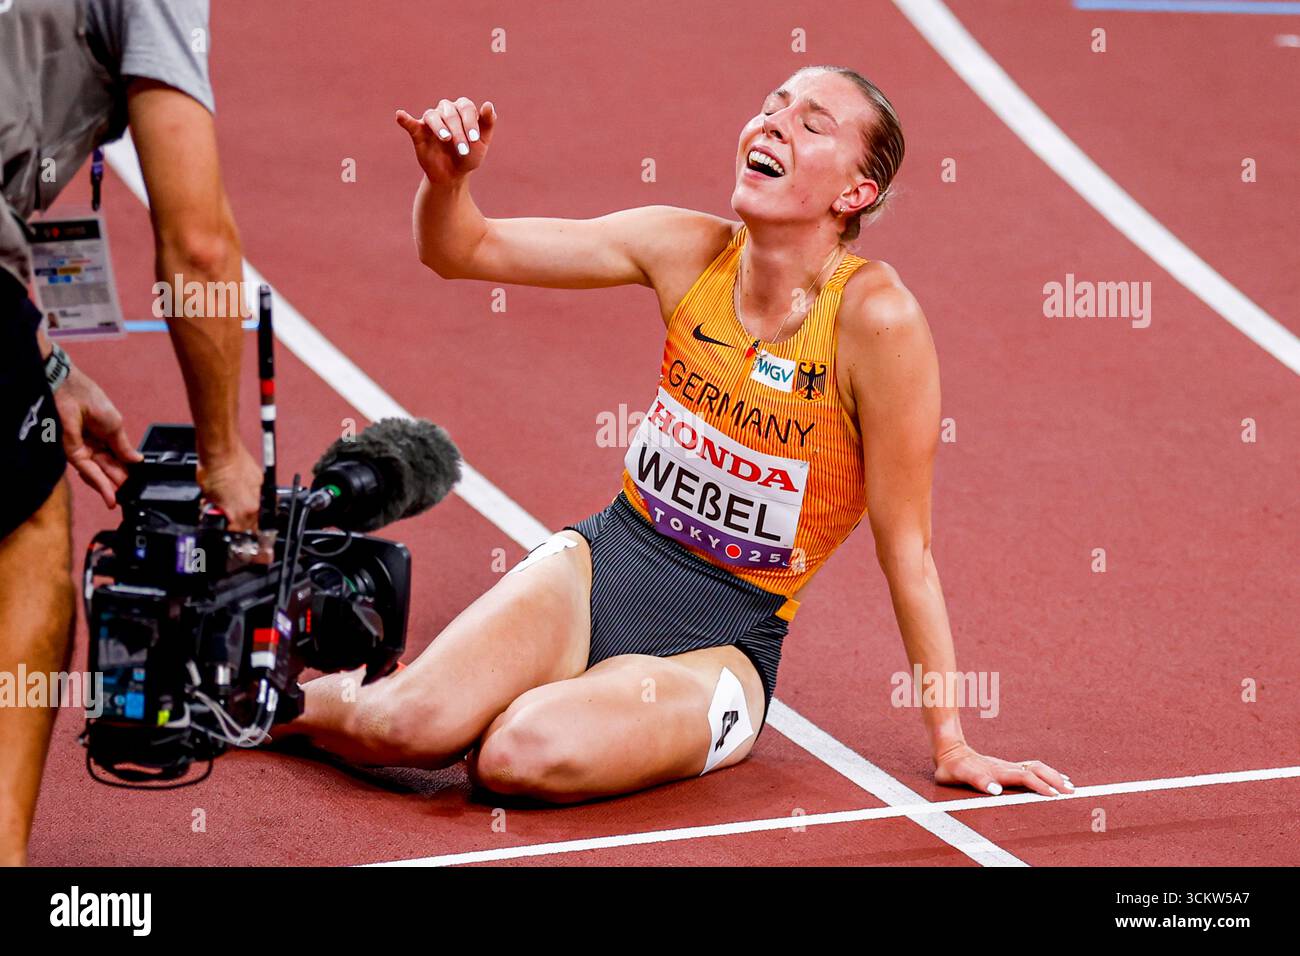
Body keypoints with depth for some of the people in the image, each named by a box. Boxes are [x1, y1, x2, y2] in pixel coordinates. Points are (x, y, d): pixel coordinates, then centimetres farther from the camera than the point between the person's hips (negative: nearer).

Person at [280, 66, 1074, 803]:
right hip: (605, 562, 4)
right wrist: (447, 176, -22)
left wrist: (951, 742, -7)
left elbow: (905, 545, -12)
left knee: (525, 756, -33)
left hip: (723, 640, -4)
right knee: (414, 723, -21)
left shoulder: (876, 316, -18)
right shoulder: (690, 252, -4)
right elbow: (460, 251, 1)